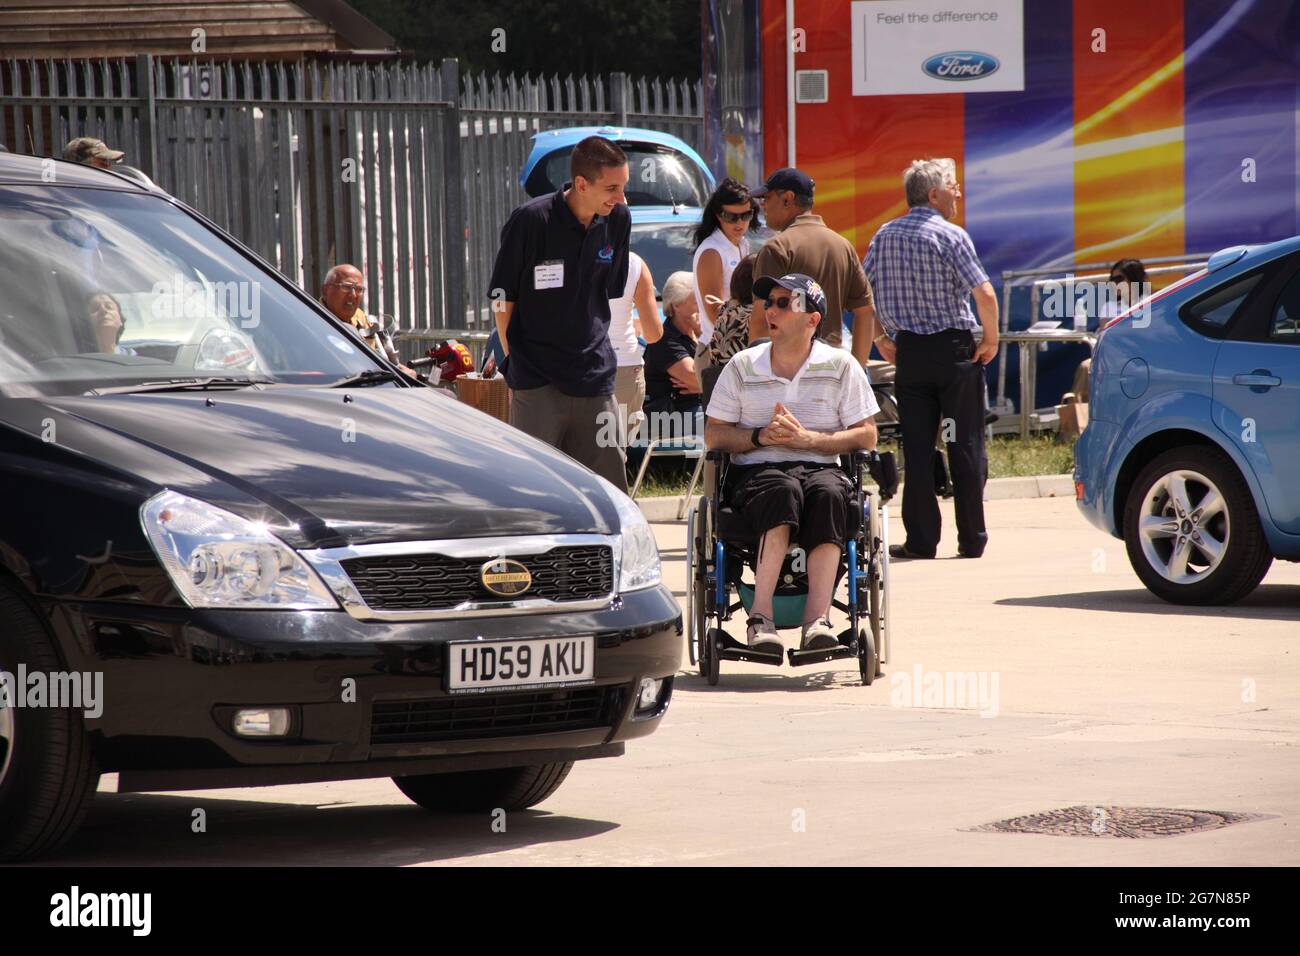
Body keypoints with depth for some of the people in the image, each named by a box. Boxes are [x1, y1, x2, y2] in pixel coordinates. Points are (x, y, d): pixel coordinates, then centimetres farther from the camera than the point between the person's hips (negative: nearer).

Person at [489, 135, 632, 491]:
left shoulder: (617, 220, 3)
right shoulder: (531, 220, -12)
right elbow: (503, 299, -3)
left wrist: (591, 347, 13)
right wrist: (516, 363, 0)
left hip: (594, 379, 5)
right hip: (536, 382, -5)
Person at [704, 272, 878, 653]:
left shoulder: (840, 366, 9)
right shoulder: (742, 366, 12)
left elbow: (866, 437, 5)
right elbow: (713, 435, 11)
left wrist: (808, 438, -9)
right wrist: (761, 436, -8)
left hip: (821, 465, 1)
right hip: (756, 471, 0)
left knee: (828, 493, -37)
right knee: (784, 491, -38)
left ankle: (817, 617, -47)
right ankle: (761, 615, -46)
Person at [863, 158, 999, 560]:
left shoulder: (885, 236, 6)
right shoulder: (950, 235, -9)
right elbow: (984, 293, -17)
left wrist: (880, 338, 16)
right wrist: (990, 339, -4)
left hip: (908, 351, 4)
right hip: (955, 349, -4)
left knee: (916, 448, 7)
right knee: (965, 447, 3)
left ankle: (921, 539, 5)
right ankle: (972, 539, 6)